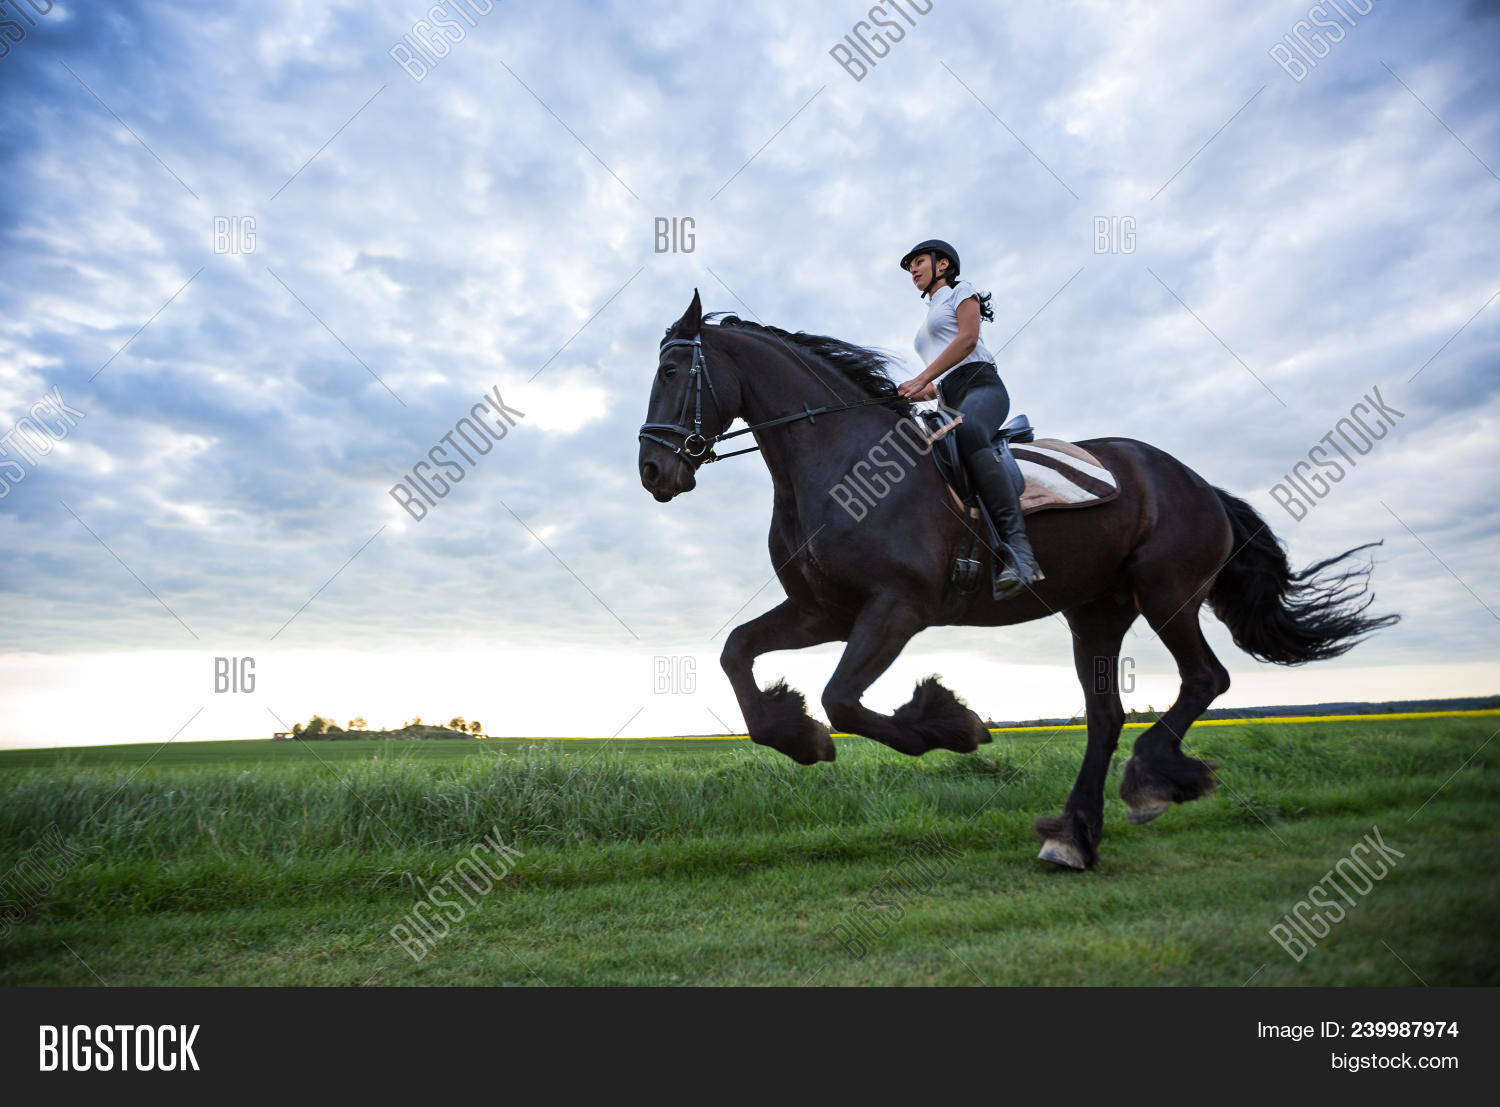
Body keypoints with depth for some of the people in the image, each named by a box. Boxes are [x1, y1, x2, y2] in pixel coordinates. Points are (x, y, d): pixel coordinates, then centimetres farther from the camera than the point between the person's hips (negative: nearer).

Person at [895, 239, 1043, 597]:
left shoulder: (961, 291, 15)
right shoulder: (930, 318, 36)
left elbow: (968, 339, -6)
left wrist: (922, 379, -15)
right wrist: (926, 392, 11)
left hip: (981, 386, -9)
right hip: (951, 401, 9)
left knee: (968, 430, -43)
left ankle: (1018, 550, -53)